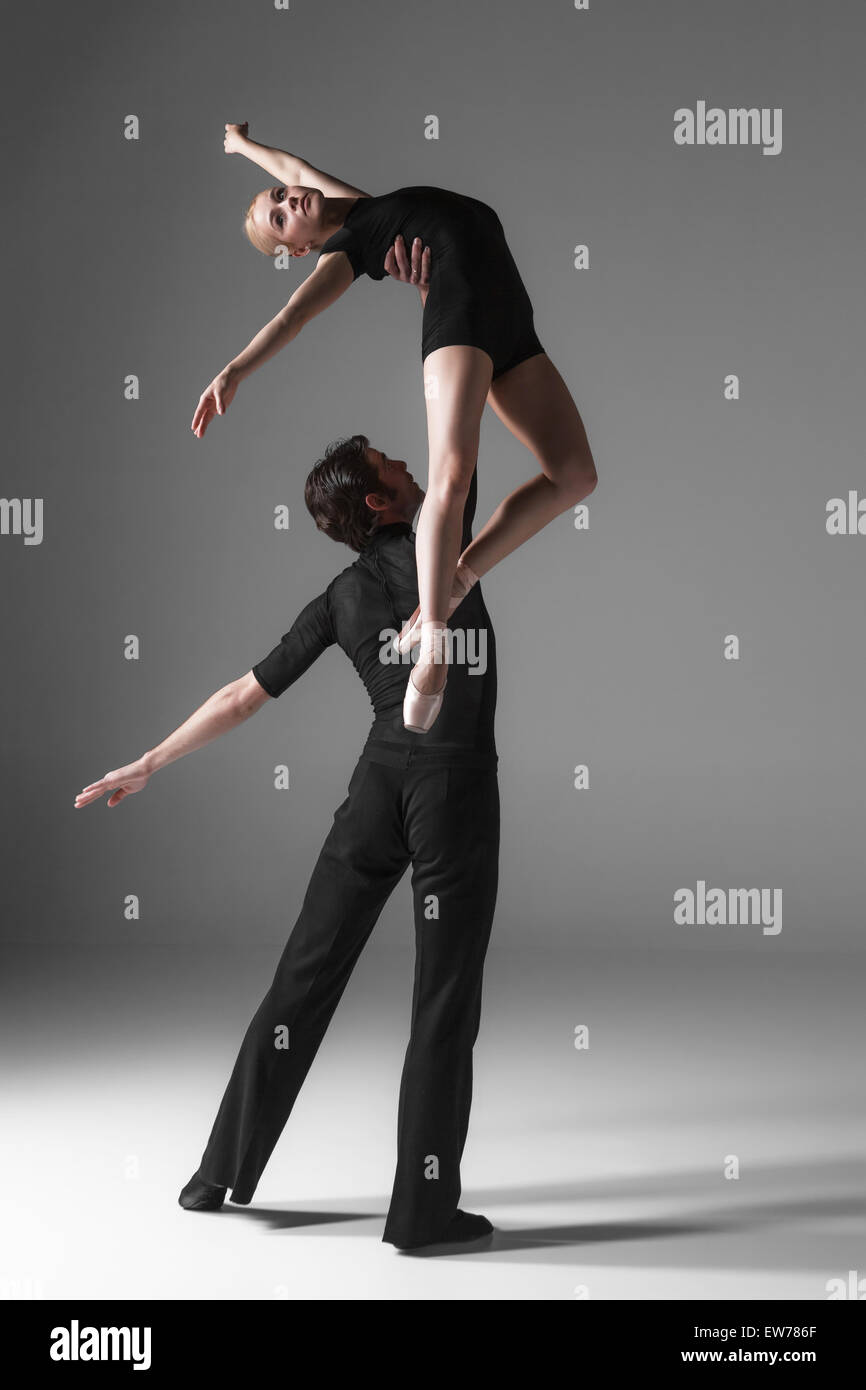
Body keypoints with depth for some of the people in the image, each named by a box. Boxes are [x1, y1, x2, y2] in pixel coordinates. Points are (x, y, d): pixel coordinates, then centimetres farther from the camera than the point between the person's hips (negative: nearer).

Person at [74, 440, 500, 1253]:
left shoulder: (340, 598, 13)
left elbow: (242, 698, 15)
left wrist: (148, 766, 22)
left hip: (380, 782, 5)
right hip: (458, 788, -5)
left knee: (306, 974, 12)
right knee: (444, 999, 0)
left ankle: (225, 1171, 21)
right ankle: (424, 1209, 5)